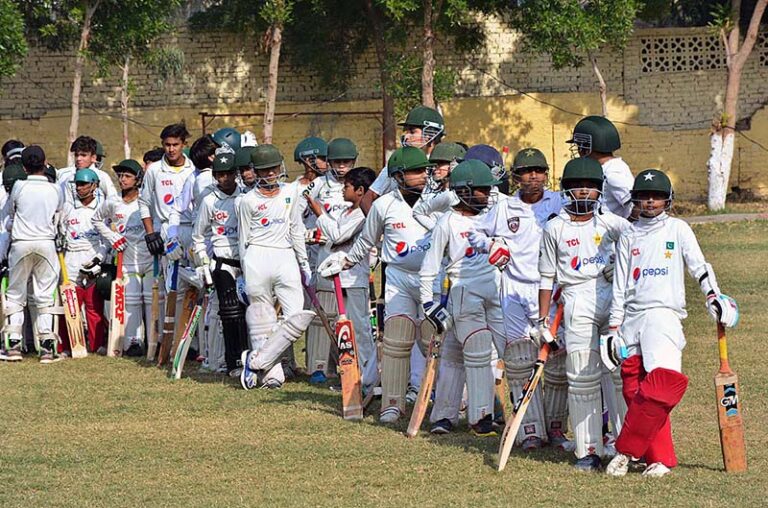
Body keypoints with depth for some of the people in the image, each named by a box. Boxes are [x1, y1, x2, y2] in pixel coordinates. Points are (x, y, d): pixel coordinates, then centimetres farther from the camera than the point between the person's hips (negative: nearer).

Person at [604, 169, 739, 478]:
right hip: (632, 319, 3)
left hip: (664, 316, -3)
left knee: (664, 381, -23)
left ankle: (627, 451, -17)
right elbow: (619, 287, 16)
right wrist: (613, 329, 12)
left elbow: (699, 266, 4)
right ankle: (660, 458, -2)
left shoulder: (678, 229, 10)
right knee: (636, 391, -5)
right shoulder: (629, 237, 16)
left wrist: (713, 296, -12)